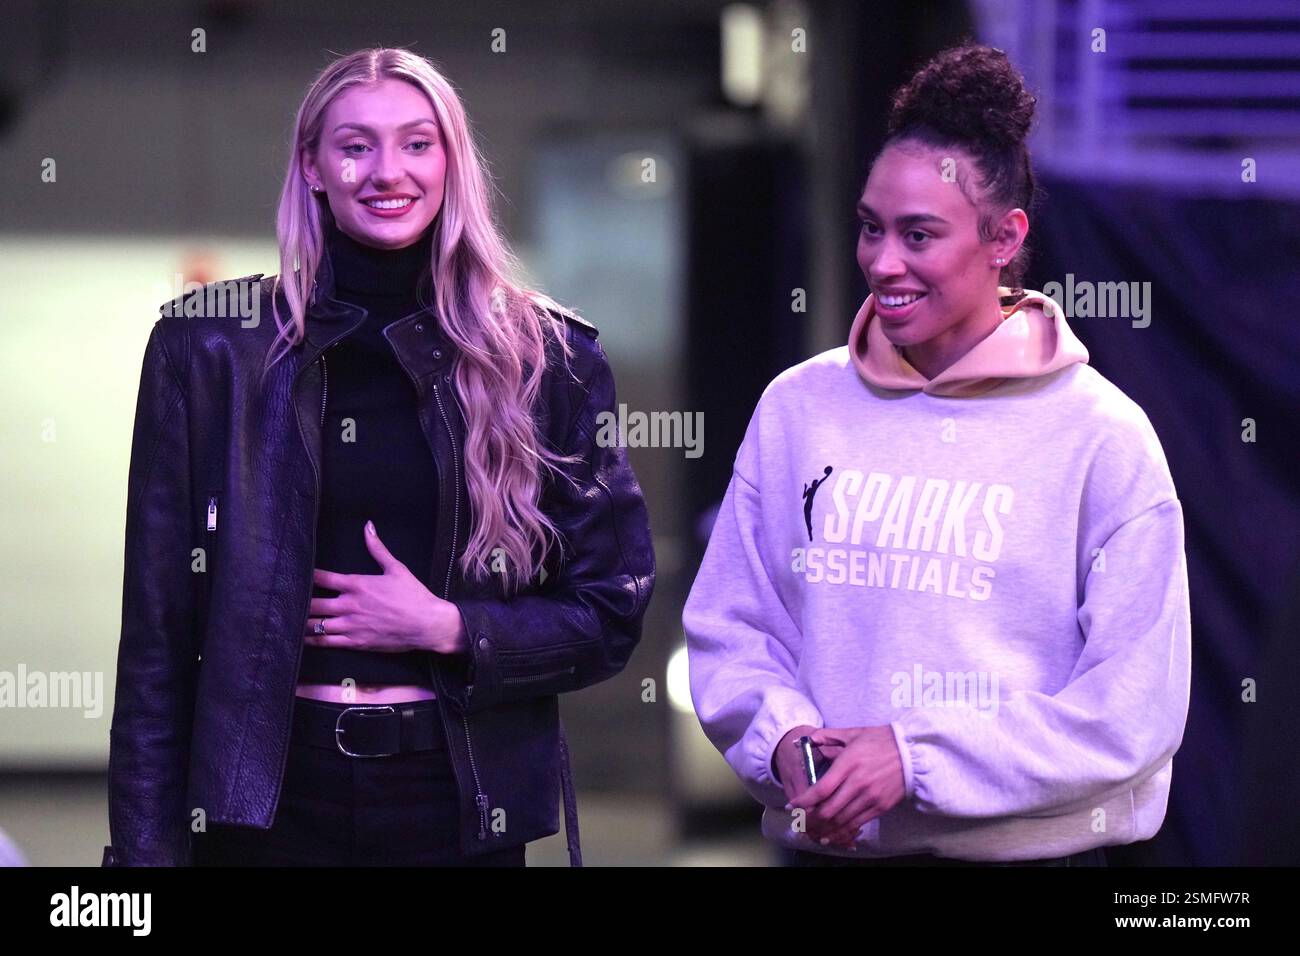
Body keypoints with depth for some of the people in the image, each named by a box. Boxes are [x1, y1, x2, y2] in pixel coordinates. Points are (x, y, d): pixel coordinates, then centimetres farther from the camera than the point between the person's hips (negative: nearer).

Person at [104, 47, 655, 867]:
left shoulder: (546, 356, 2)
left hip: (458, 800, 1)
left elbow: (612, 615, 4)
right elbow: (159, 635, 0)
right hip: (269, 797, 0)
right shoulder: (213, 348, 1)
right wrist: (146, 846, -4)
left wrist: (447, 627, -11)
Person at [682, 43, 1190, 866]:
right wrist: (783, 739, -14)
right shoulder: (797, 407, 2)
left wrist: (918, 758, -17)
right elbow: (729, 631, 5)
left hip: (1029, 844, -2)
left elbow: (1135, 705, -11)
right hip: (826, 842, 3)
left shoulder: (1102, 436, -7)